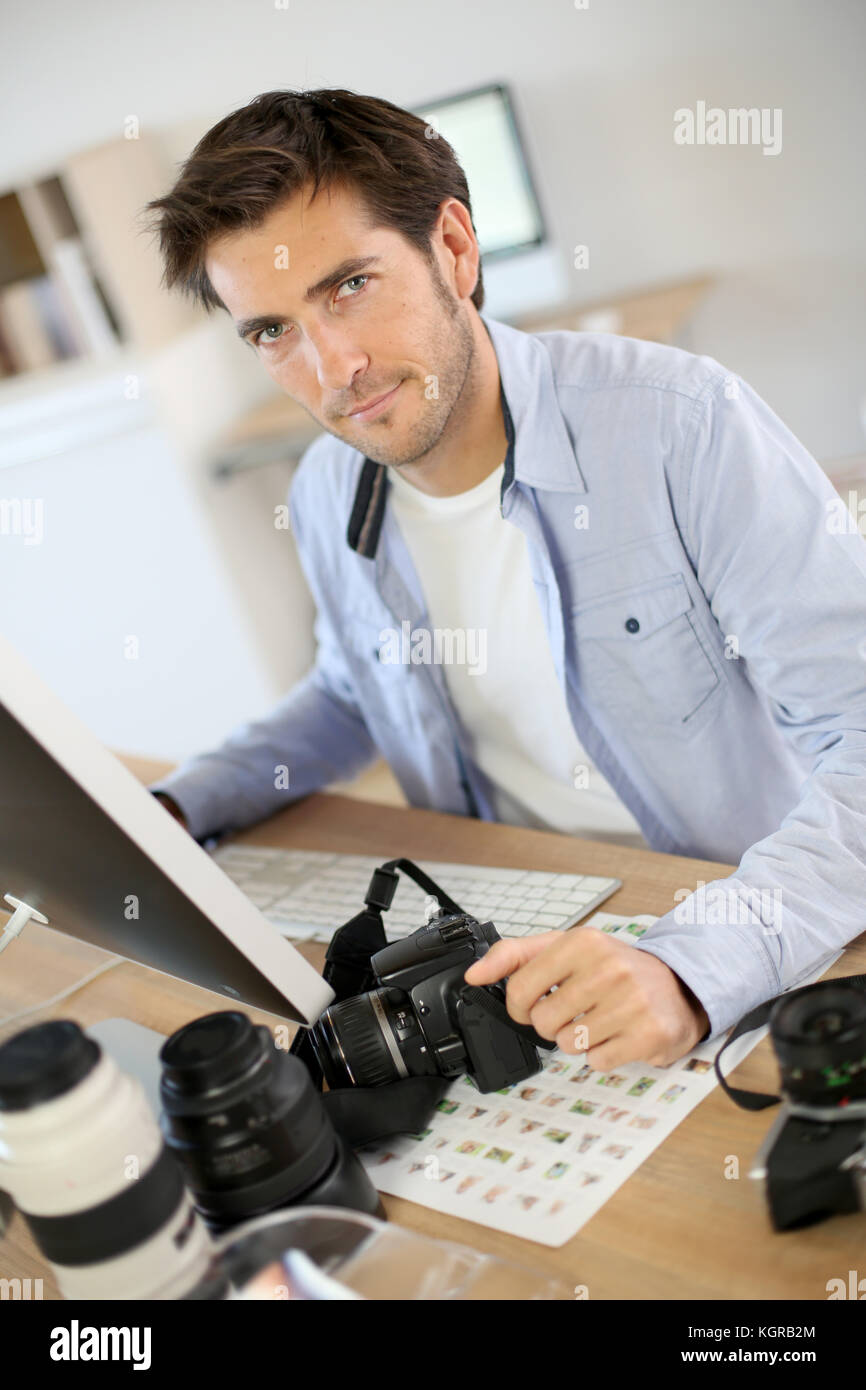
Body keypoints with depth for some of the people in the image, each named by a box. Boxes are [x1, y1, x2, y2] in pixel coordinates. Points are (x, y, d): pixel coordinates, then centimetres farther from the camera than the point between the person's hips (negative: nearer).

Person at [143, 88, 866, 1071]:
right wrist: (171, 809, 4)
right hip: (509, 954, 4)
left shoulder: (682, 424, -20)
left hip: (756, 966, -3)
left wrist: (691, 970, -37)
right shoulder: (324, 499, -1)